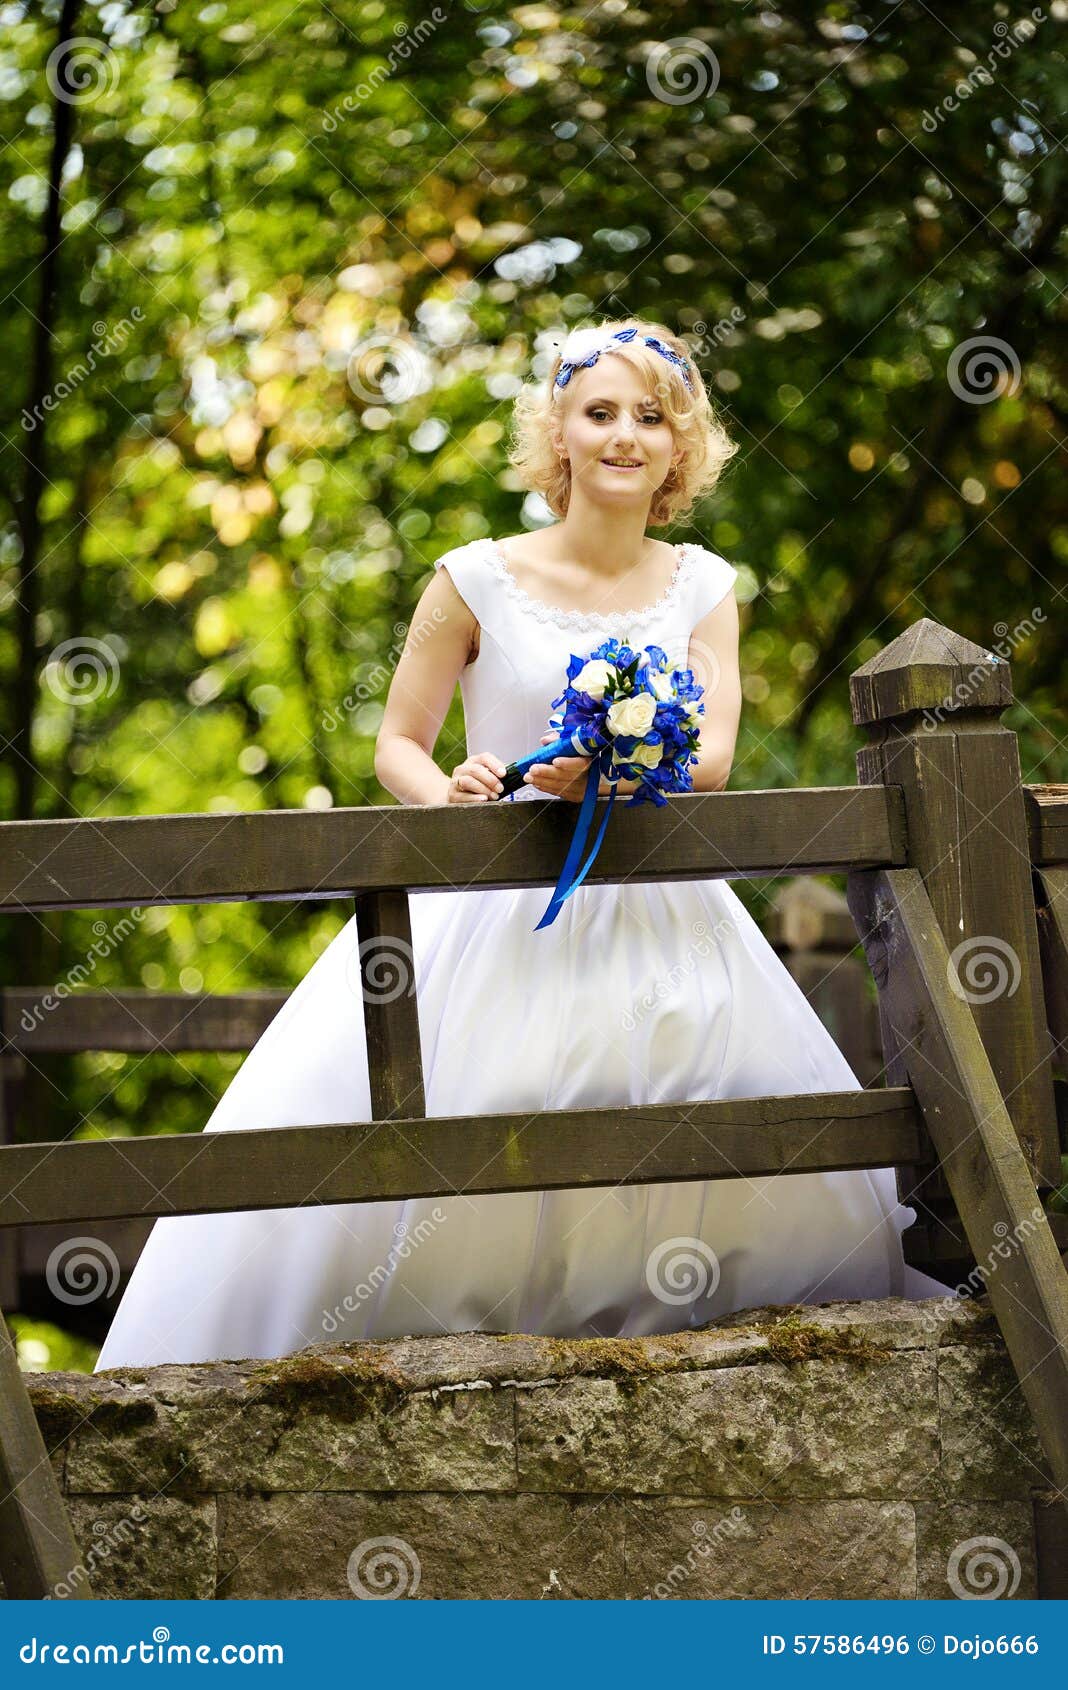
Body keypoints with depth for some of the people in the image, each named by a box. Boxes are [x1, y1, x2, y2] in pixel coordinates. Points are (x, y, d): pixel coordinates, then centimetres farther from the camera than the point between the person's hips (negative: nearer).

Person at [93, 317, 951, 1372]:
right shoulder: (477, 581, -1)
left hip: (653, 910, 3)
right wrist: (450, 800, -19)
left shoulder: (701, 589, 7)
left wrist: (604, 773, -25)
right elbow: (398, 747, 4)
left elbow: (711, 759, -5)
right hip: (494, 911, -2)